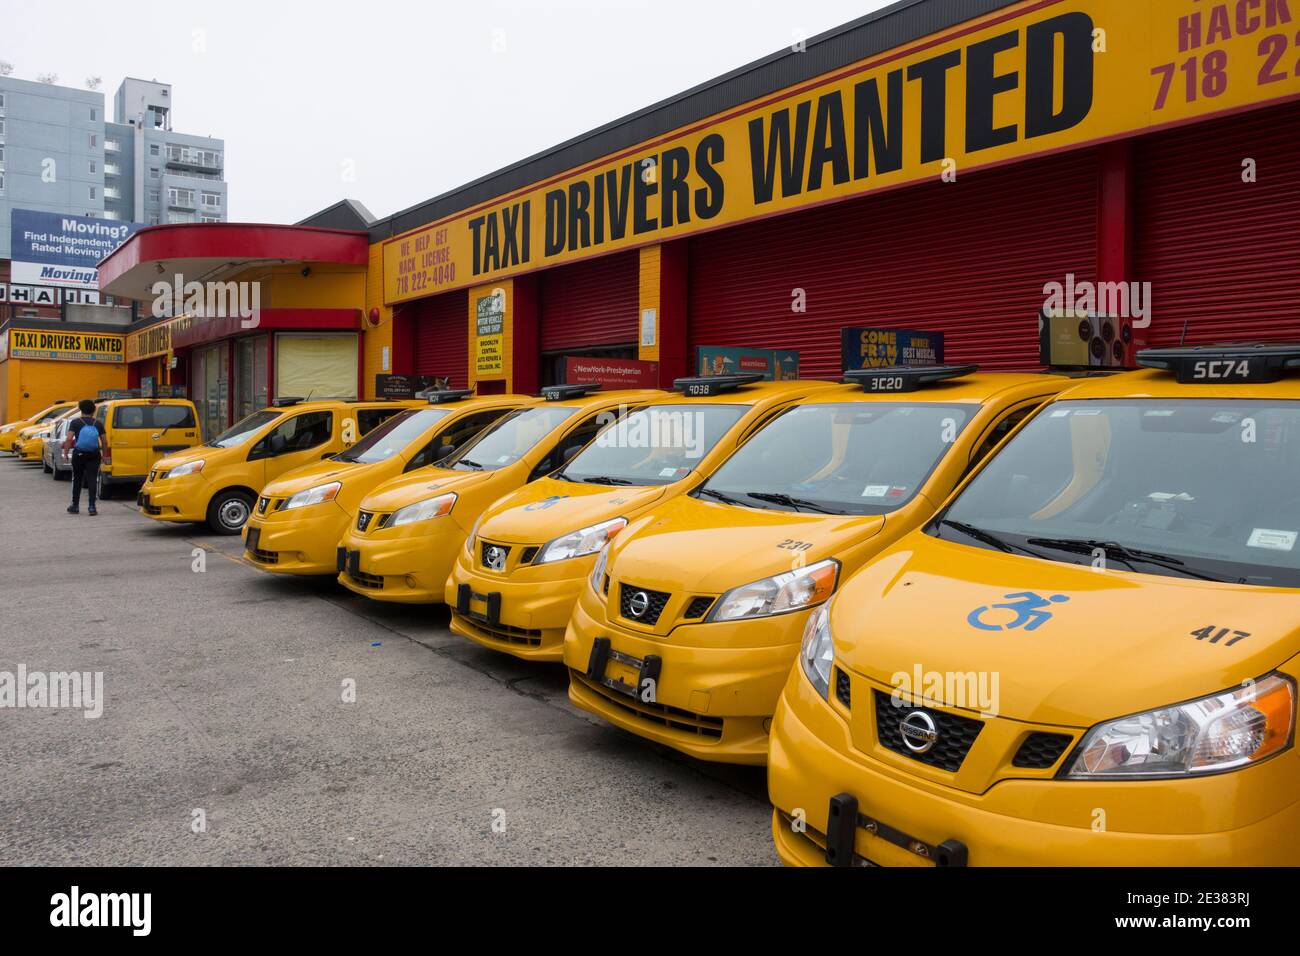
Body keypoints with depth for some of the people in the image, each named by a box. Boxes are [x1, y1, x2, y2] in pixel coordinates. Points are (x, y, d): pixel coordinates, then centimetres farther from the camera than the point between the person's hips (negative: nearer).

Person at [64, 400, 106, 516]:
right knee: (92, 480, 0)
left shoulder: (76, 422, -1)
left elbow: (69, 439, -12)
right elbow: (103, 441, 0)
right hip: (94, 455, 1)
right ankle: (92, 507, -8)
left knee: (77, 480, 13)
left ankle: (75, 506, 20)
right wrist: (104, 454, 10)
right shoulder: (98, 424, 4)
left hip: (79, 454, -1)